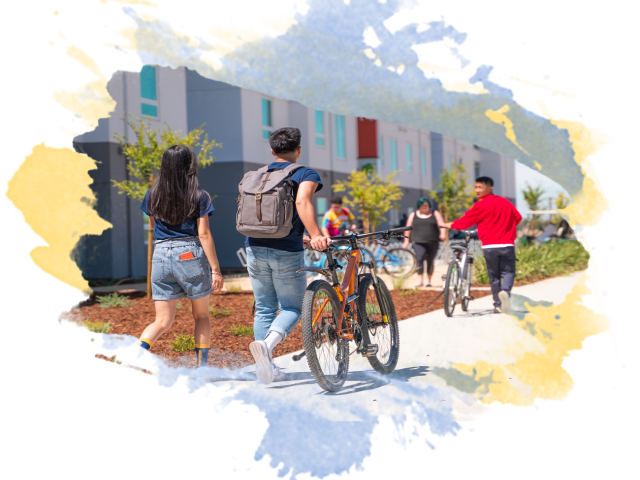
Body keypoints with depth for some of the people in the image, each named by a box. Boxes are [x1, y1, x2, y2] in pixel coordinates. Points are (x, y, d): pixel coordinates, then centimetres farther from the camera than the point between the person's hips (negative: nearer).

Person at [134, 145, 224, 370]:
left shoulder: (153, 195, 4)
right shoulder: (199, 196, -5)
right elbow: (204, 234, -8)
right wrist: (216, 270, -6)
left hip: (161, 256, 3)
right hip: (191, 255, -3)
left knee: (163, 321, 5)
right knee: (201, 316, 16)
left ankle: (134, 358, -19)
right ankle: (201, 368, 15)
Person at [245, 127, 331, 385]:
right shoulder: (306, 175, -2)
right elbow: (302, 202, -24)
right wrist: (316, 236, -32)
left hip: (256, 249, 5)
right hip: (286, 252, -5)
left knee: (264, 309, 13)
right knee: (291, 308, 7)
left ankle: (266, 370, 12)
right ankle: (267, 344, -21)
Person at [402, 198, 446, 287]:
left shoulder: (435, 214, 9)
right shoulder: (413, 215, 13)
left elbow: (441, 224, -2)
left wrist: (442, 233, -21)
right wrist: (406, 240, 9)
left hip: (433, 242, 1)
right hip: (419, 242, 0)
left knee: (430, 261, 4)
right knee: (419, 259, -20)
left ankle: (429, 281, 18)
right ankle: (421, 281, -21)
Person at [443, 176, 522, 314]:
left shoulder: (481, 205, -7)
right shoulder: (505, 202, 8)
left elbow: (466, 221, -1)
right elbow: (517, 217, 18)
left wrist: (451, 225, 15)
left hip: (489, 246, -2)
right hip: (507, 245, 2)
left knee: (493, 276, 10)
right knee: (508, 272, 6)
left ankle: (498, 305, 11)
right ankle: (505, 291, -24)